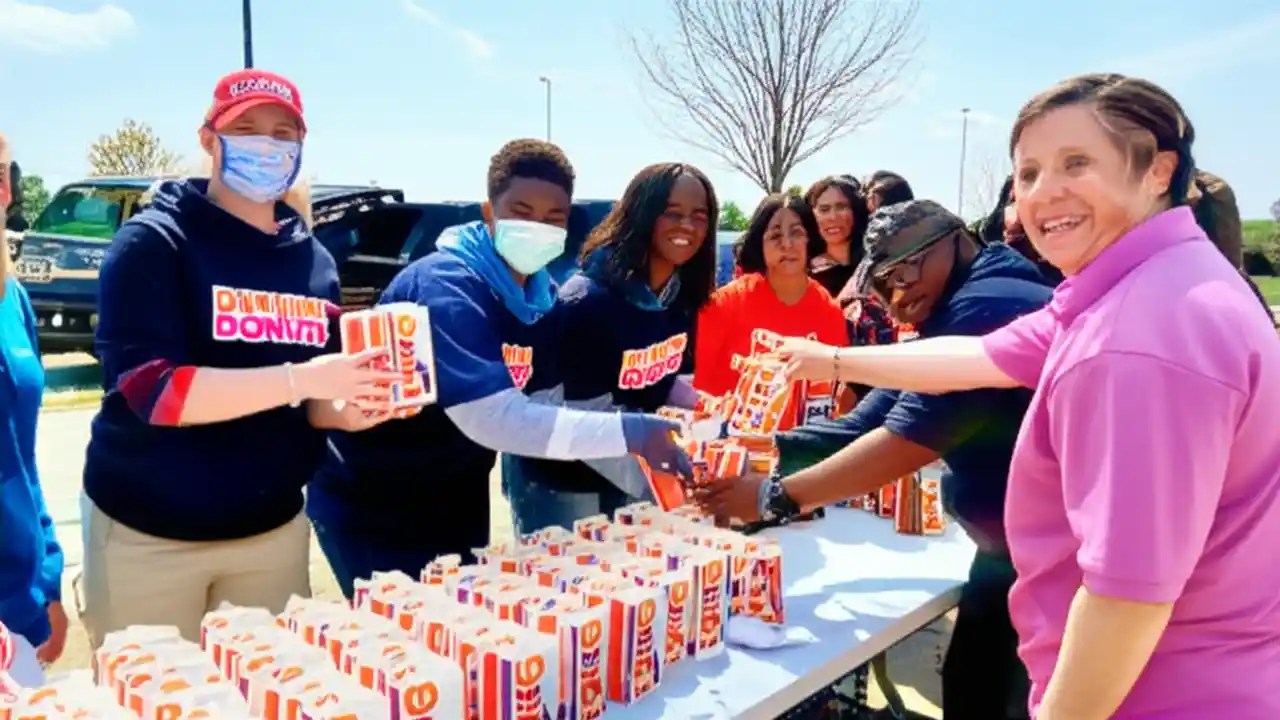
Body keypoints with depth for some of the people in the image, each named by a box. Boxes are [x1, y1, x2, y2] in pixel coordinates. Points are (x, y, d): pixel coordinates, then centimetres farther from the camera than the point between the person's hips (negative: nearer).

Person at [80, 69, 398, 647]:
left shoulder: (313, 260, 6)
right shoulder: (154, 241, -10)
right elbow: (150, 388, -22)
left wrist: (350, 409, -12)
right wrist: (301, 379, -29)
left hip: (274, 529, 5)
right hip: (149, 532, -4)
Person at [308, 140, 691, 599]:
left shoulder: (540, 294, -1)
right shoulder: (445, 286, -26)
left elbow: (550, 405, 2)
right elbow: (492, 419, -36)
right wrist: (631, 433, -37)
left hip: (456, 504, 8)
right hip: (371, 509, -7)